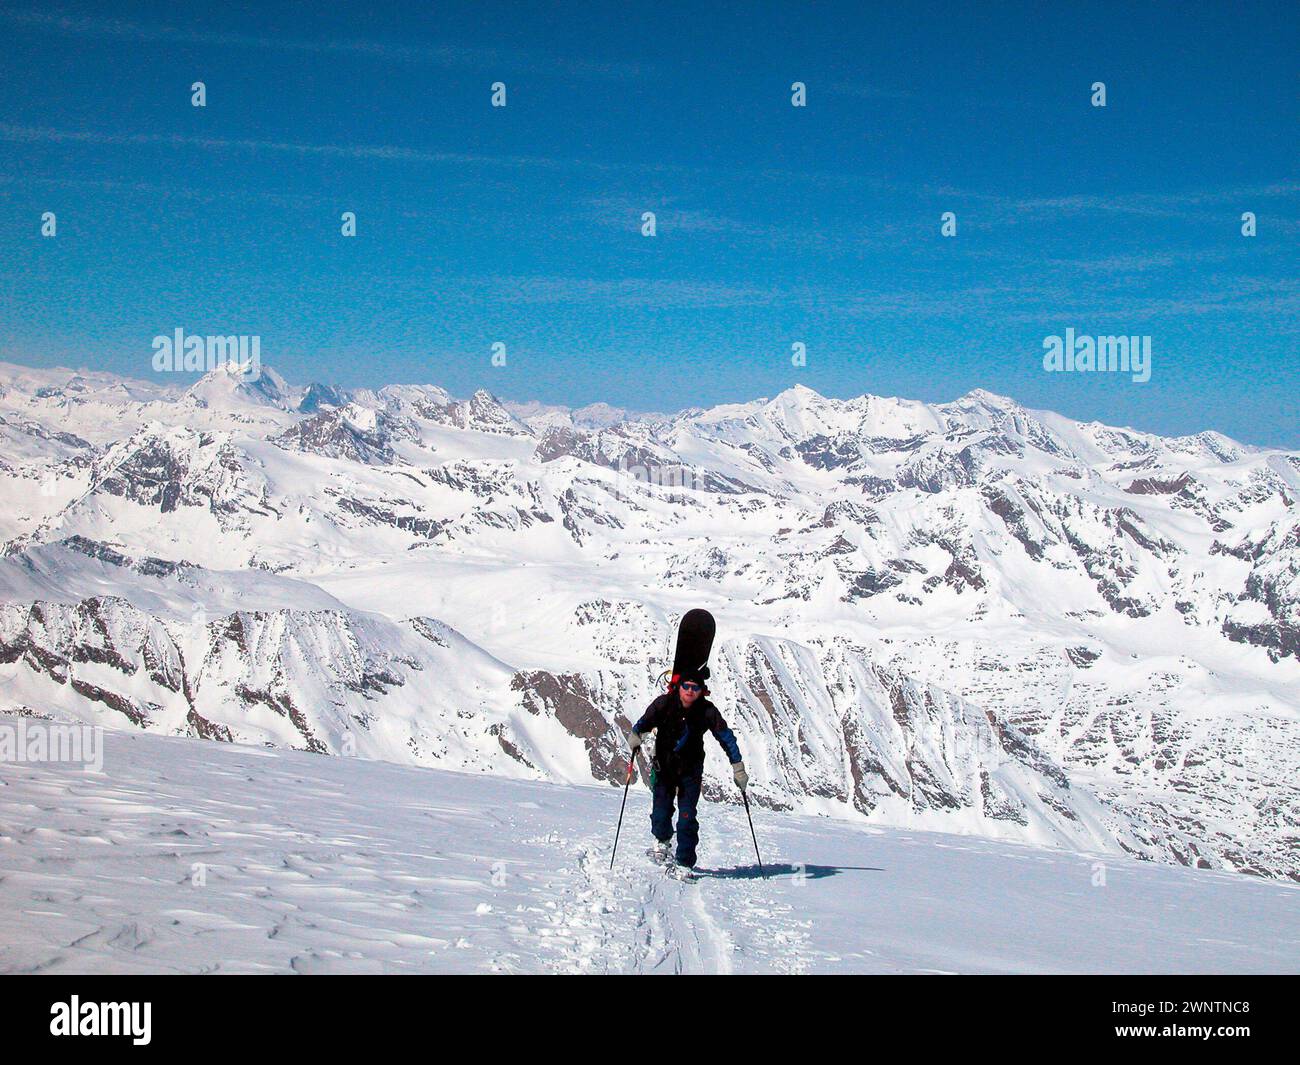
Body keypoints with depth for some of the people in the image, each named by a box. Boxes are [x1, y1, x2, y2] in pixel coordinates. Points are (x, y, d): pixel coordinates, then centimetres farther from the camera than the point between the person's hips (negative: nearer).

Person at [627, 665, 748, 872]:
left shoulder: (707, 711, -11)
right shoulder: (664, 704, -11)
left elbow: (726, 737, -6)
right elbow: (645, 721, -13)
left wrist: (738, 767, -10)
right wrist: (634, 734, -36)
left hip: (691, 769, 0)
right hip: (664, 765, 0)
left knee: (687, 817, -8)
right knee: (661, 812, -3)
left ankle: (684, 863, 5)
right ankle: (662, 840, 32)